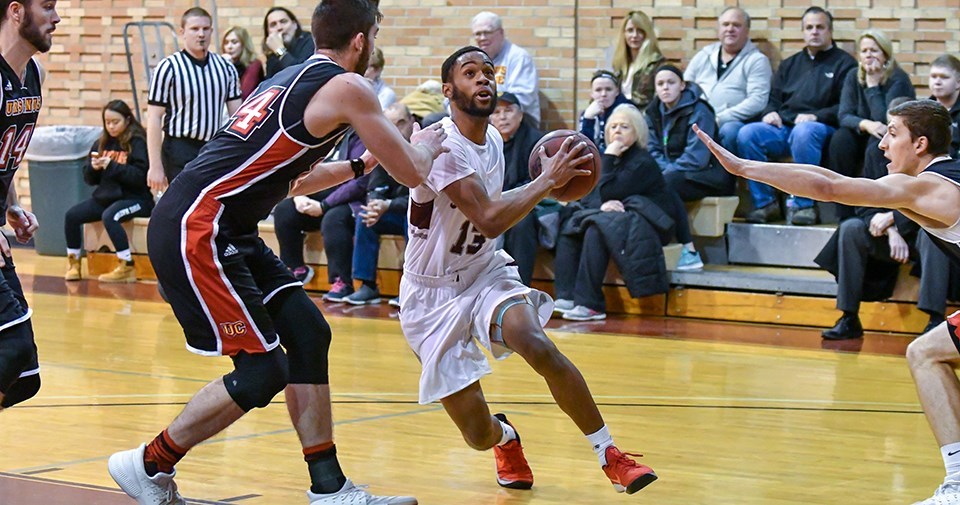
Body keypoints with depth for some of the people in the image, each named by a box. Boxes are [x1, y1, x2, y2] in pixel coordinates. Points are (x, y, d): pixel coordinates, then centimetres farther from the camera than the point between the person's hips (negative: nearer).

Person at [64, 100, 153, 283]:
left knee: (109, 216, -34)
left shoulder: (138, 143, -7)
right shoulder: (102, 143, 11)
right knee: (72, 215, -10)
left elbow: (140, 176, -17)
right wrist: (93, 168, -10)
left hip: (135, 198, -7)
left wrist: (112, 166, -23)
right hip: (105, 196, 7)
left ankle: (127, 268, -26)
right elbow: (90, 179, 12)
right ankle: (73, 263, 6)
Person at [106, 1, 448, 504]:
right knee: (261, 371, -6)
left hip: (224, 230, 10)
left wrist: (361, 164, 38)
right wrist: (425, 146, 21)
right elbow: (411, 173, -1)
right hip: (194, 231, -10)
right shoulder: (347, 88, -7)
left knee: (308, 334, 9)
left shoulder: (292, 80, 20)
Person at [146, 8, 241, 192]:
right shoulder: (168, 67, -7)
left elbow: (237, 115, 11)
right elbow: (154, 118, -7)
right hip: (180, 154, -5)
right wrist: (155, 166, -12)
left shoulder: (225, 67, 7)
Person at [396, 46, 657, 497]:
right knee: (479, 435, -6)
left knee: (538, 346, -29)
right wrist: (549, 180, -27)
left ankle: (609, 454, -16)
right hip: (433, 294, -5)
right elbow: (489, 219, -31)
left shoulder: (493, 140, 4)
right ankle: (505, 436, 34)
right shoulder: (441, 144, -22)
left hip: (486, 272, 5)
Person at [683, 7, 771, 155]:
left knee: (729, 130, -37)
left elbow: (757, 101, -8)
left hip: (735, 123, -3)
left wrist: (719, 119, -17)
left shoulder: (757, 60, 5)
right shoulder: (703, 56, 20)